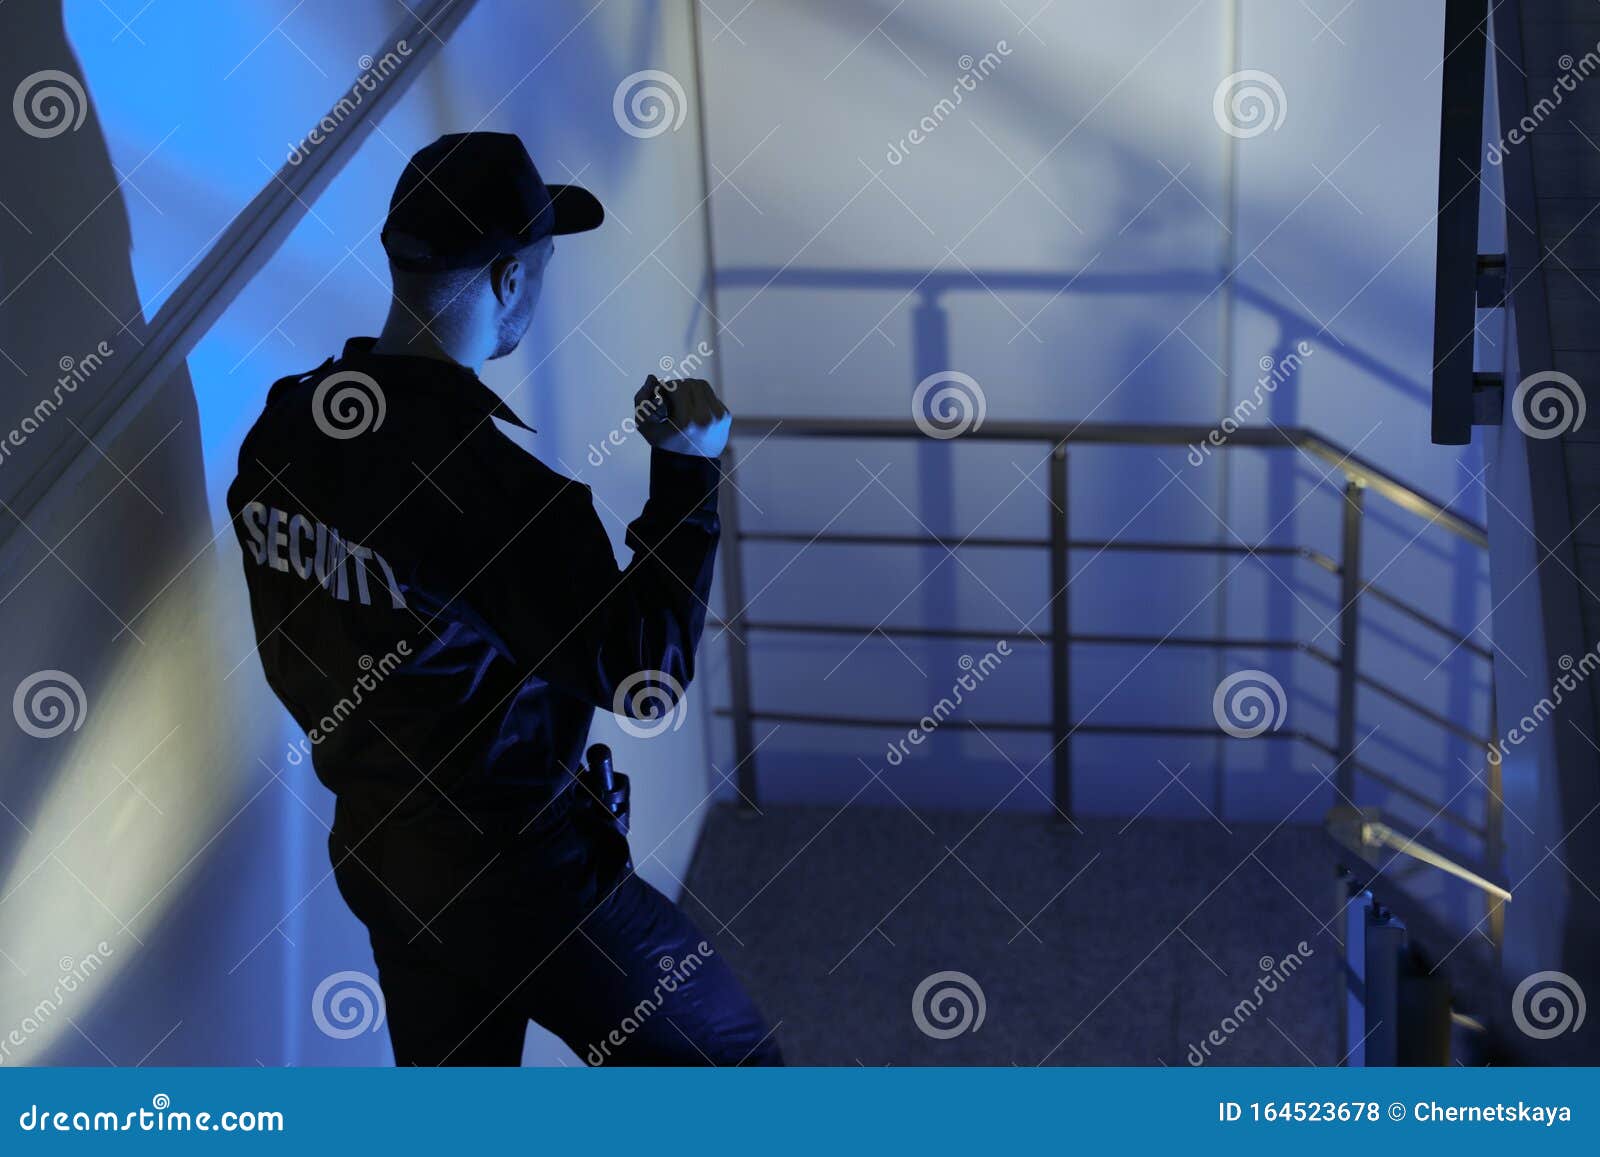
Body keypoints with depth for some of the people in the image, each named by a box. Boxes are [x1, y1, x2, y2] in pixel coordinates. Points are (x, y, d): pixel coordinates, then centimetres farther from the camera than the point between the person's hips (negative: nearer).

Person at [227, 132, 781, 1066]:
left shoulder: (281, 427, -4)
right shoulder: (494, 478, -28)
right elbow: (648, 681, -18)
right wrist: (689, 476, -12)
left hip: (373, 848, 8)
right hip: (521, 874, -8)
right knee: (733, 1063, 11)